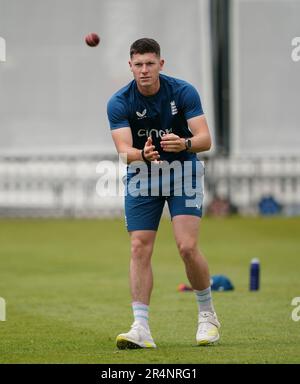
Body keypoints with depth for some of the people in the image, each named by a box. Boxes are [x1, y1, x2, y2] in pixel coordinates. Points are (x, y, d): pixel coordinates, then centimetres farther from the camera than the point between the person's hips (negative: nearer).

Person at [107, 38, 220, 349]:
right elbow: (124, 150, -23)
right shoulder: (119, 103, -13)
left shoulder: (183, 92, -14)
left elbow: (205, 139, -20)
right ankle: (141, 328, -8)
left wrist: (184, 143, -42)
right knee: (139, 249, -10)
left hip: (183, 172, -1)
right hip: (142, 177, 1)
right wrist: (143, 155, -45)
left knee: (187, 247, -14)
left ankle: (207, 314, 8)